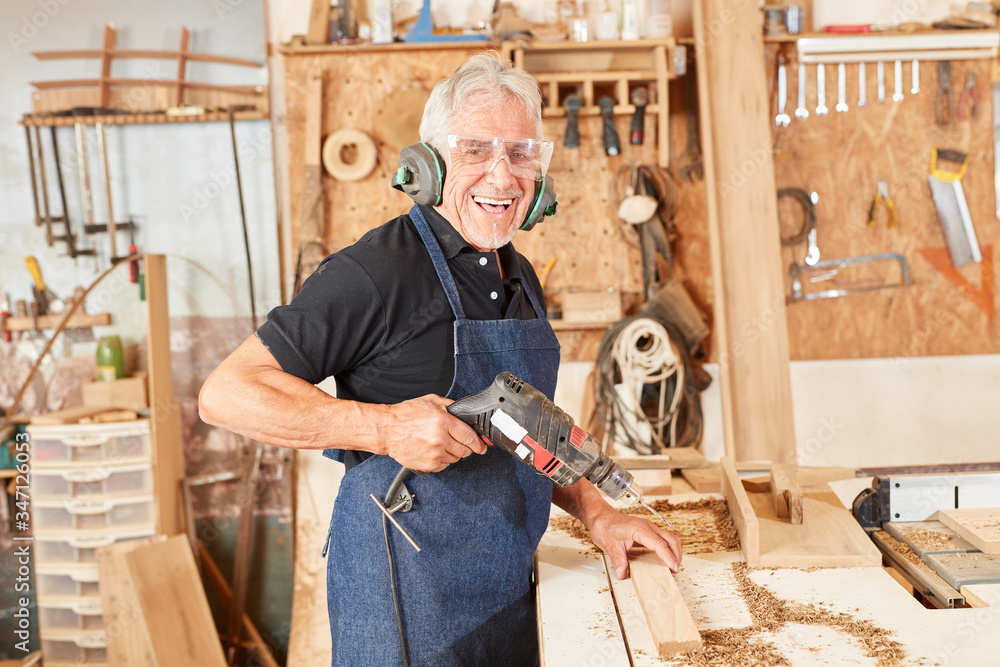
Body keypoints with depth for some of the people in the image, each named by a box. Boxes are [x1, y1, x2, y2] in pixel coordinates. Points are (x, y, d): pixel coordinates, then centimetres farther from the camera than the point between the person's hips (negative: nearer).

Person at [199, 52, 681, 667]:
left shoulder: (522, 281, 9)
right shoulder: (380, 271, -17)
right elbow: (227, 393, -19)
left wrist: (596, 511, 6)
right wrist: (385, 427, -27)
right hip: (407, 599, -7)